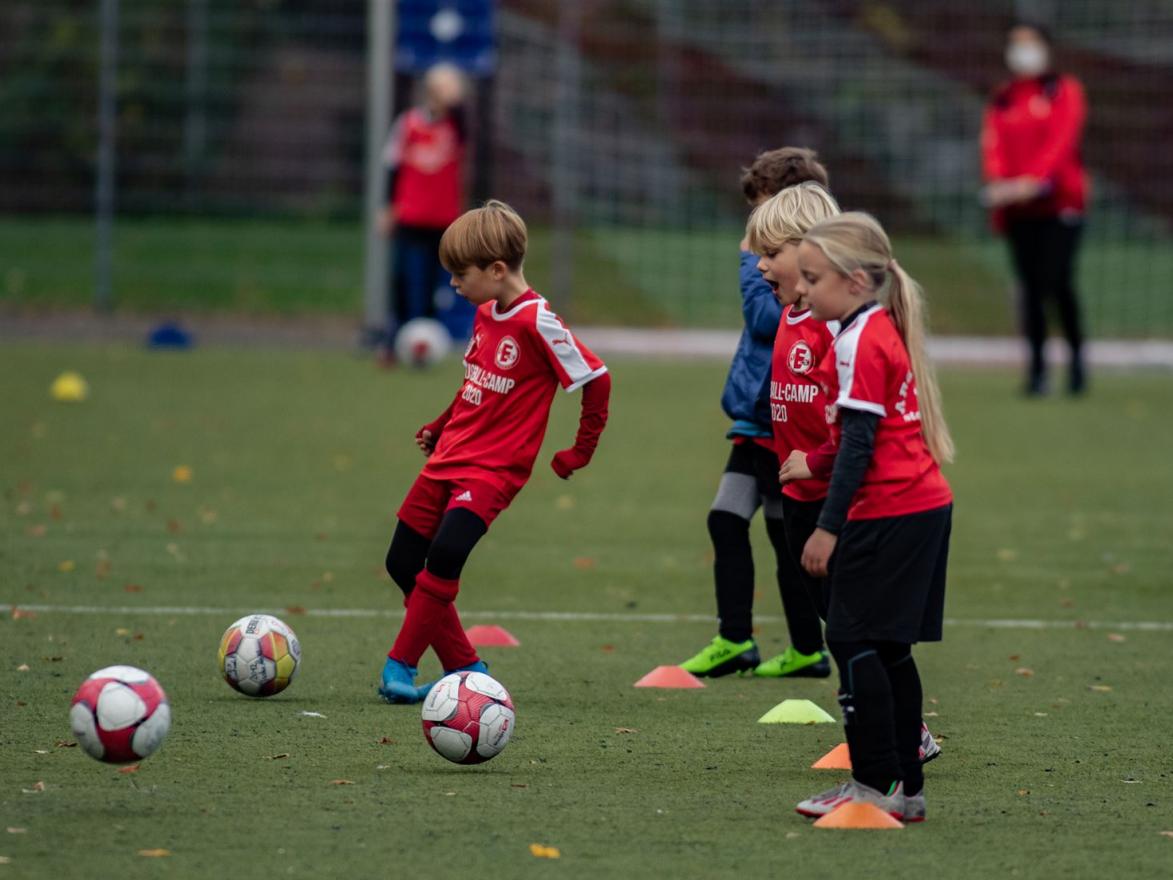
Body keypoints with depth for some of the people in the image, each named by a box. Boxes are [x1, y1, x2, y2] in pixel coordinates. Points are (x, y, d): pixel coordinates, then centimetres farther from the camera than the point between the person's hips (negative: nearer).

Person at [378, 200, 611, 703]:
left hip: (493, 468, -9)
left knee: (445, 556, -26)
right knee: (403, 561, 7)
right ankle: (463, 667, 15)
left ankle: (401, 665, -18)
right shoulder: (485, 314, 8)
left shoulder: (536, 323, -16)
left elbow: (595, 380, -12)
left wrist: (579, 454, -6)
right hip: (448, 457, 9)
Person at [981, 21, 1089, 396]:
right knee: (1030, 288, 1)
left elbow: (1062, 140, -8)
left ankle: (1076, 355, 4)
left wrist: (1033, 180, -21)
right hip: (1017, 208, 4)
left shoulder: (1064, 91, 4)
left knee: (1058, 282, -14)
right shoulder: (1002, 100, 16)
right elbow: (992, 145, 7)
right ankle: (1037, 367, 4)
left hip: (1060, 200, -4)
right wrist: (998, 182, -14)